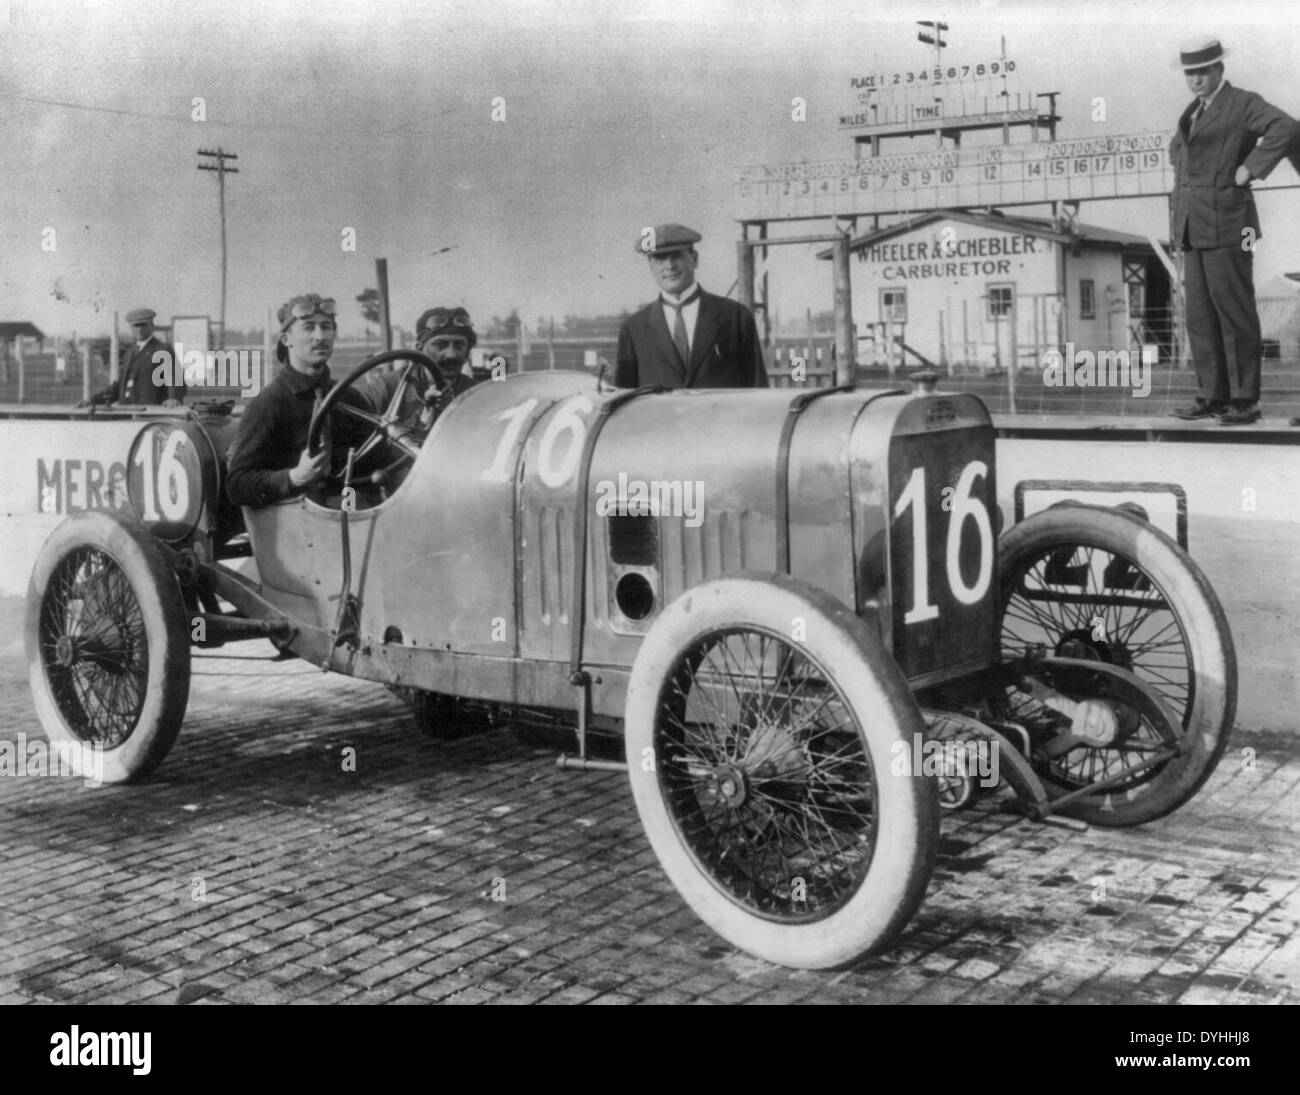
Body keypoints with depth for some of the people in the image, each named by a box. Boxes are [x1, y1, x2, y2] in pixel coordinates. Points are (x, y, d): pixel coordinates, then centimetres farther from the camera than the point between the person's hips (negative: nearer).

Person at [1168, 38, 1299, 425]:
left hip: (1225, 222, -8)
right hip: (1192, 228, 8)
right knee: (1200, 315, 6)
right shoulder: (1195, 111, 19)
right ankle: (1213, 397, 11)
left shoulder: (1243, 103, -5)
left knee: (1235, 312, -6)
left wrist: (1250, 169, -19)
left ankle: (1246, 401, -2)